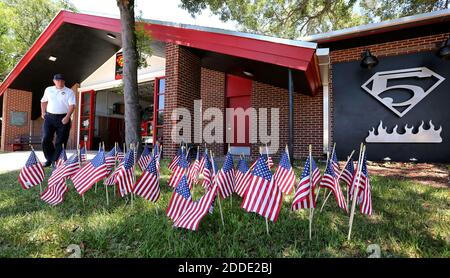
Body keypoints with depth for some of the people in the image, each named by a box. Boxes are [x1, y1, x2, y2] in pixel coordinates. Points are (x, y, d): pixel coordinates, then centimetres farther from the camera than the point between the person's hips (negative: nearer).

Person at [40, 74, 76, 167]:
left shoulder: (69, 92, 0)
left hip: (63, 118, -3)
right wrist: (43, 112, 15)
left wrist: (67, 117, -21)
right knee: (46, 139, -2)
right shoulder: (48, 90, 13)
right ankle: (49, 159, 14)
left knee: (60, 142, -1)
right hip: (49, 117, 4)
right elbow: (43, 101, 26)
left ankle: (56, 161, 9)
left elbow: (72, 105, -10)